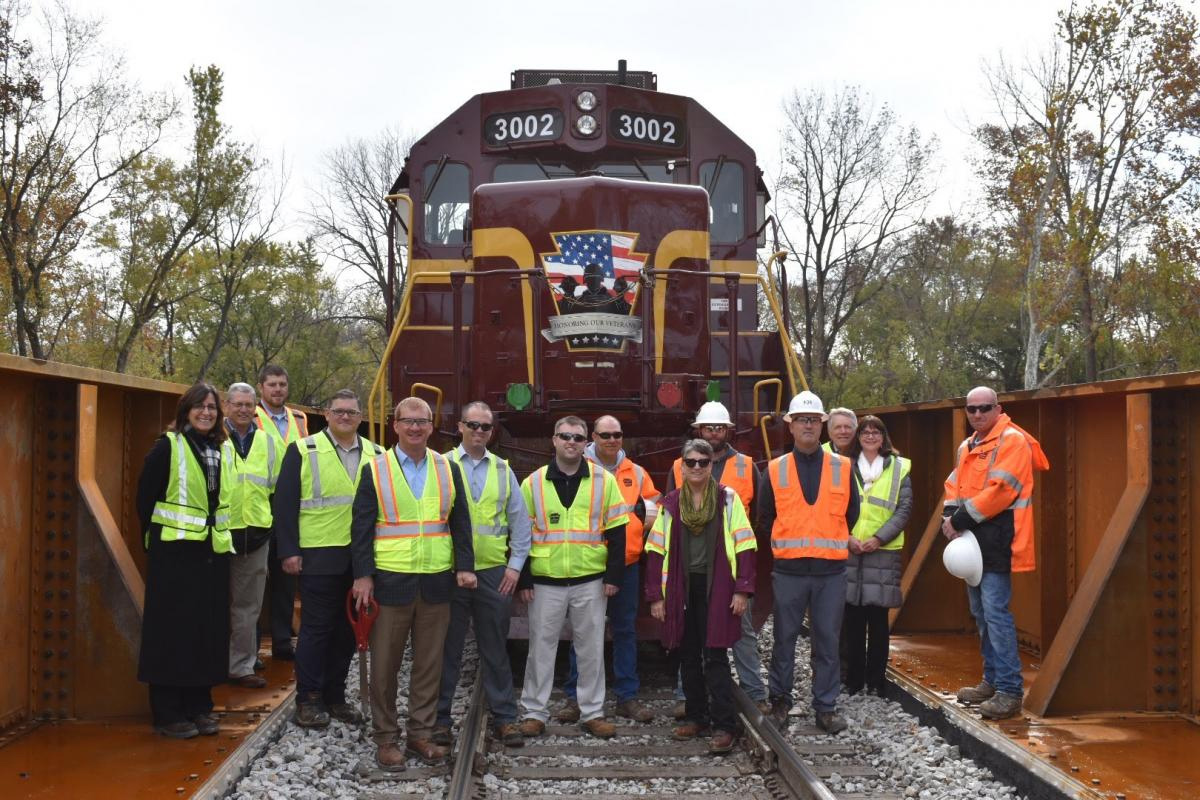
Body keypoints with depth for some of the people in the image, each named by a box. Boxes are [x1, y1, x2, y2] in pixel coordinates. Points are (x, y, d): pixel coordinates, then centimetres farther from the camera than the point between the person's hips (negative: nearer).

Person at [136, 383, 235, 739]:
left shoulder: (223, 450, 9)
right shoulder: (168, 446, -7)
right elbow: (145, 496, -5)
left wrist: (222, 532, 12)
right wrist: (155, 538, -2)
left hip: (213, 552, 6)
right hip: (174, 552, -5)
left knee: (208, 629, 8)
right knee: (173, 629, -1)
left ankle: (199, 705, 19)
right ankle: (168, 713, 7)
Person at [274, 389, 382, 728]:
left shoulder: (376, 455, 9)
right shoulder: (304, 451, -1)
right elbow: (285, 503, -4)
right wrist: (289, 551, -9)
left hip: (361, 557, 4)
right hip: (319, 556, -4)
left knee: (347, 629, 11)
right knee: (316, 628, 2)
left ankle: (335, 696, 23)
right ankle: (308, 699, 13)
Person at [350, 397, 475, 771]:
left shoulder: (449, 469, 7)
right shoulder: (375, 470, 0)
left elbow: (460, 523, 9)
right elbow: (361, 527, -2)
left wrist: (464, 565, -1)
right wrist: (363, 575, -7)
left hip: (436, 582, 2)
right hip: (390, 581, -2)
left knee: (429, 663, 9)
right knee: (385, 664, 5)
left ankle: (420, 734, 22)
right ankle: (386, 738, 18)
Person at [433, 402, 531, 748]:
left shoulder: (503, 470, 8)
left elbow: (520, 522, 10)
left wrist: (515, 564, 3)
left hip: (493, 573, 2)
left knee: (496, 648, 9)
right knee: (448, 648, 6)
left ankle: (505, 716, 17)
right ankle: (440, 717, 17)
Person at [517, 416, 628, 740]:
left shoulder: (604, 480, 2)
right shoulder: (534, 482, 2)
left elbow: (616, 532, 4)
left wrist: (613, 576, -2)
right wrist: (524, 580, 0)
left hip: (590, 582, 0)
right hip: (545, 582, 0)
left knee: (591, 649, 8)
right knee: (541, 647, 6)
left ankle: (592, 712, 20)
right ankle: (533, 712, 17)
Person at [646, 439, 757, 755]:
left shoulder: (727, 498, 0)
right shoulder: (670, 503, 7)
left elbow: (744, 546, -2)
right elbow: (656, 551, 7)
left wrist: (743, 589, -8)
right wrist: (656, 595, 2)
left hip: (717, 588, -3)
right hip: (681, 589, 3)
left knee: (715, 656, -6)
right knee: (688, 655, 10)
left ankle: (724, 726, -2)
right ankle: (696, 716, 23)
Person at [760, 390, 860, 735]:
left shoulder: (842, 467, 5)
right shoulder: (775, 470, 3)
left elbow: (851, 513, 14)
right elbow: (765, 517, 12)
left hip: (831, 570, 0)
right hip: (788, 571, 0)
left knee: (827, 641, 5)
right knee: (784, 639, 7)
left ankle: (826, 707, 15)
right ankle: (779, 702, 19)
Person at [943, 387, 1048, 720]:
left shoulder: (1012, 440, -9)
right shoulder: (967, 446, 18)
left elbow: (1000, 490, -19)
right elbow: (954, 487, 16)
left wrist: (961, 519, -17)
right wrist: (949, 516, -4)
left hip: (997, 542, -9)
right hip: (973, 542, 9)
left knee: (995, 612, -12)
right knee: (981, 613, 14)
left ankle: (1010, 691, -8)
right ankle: (992, 680, 25)